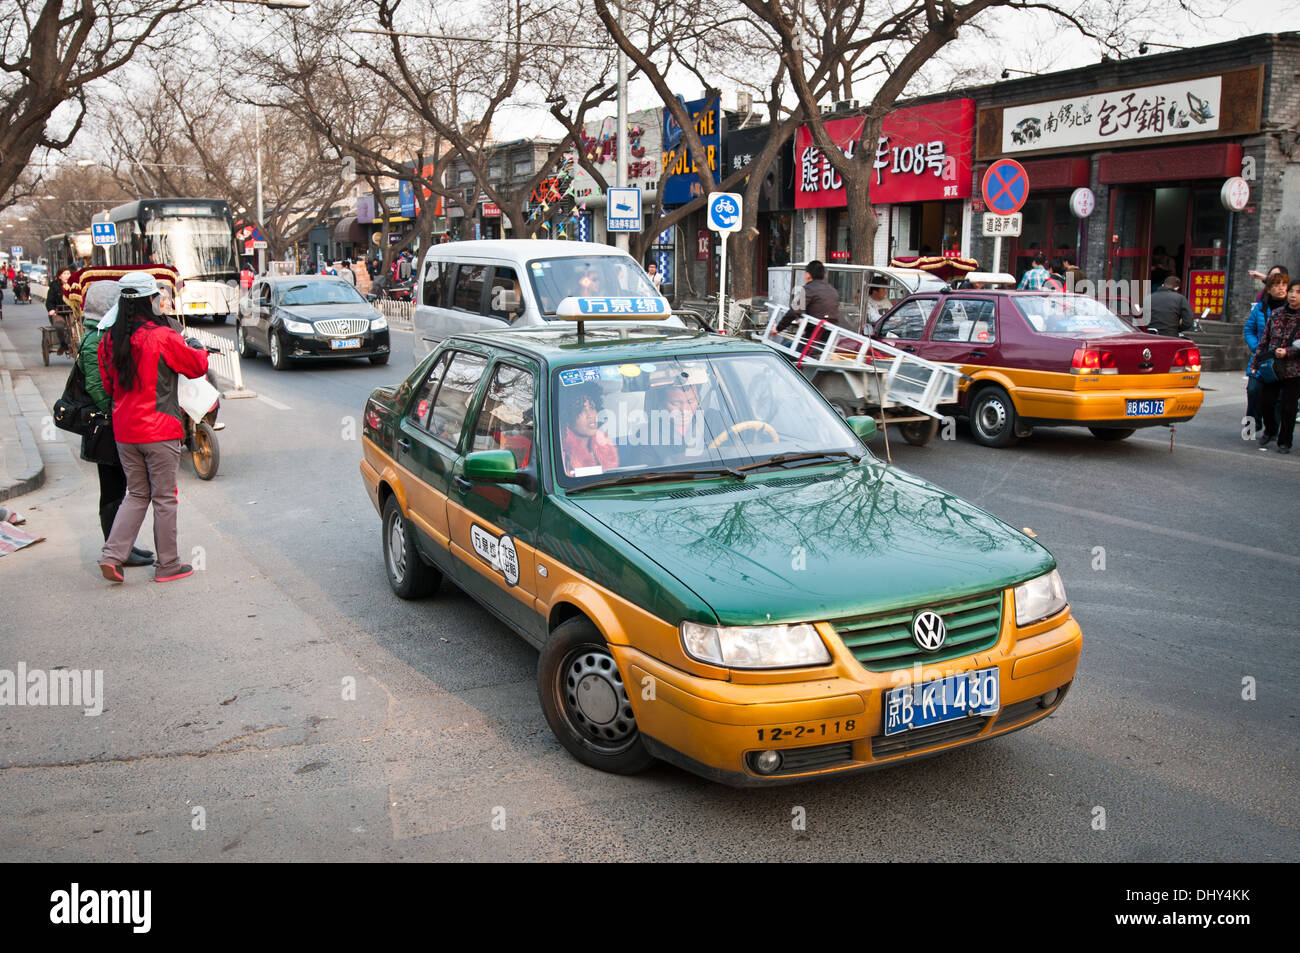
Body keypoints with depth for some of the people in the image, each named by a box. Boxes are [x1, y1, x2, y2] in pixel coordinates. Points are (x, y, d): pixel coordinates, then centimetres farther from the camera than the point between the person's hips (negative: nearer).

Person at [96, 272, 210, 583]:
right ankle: (168, 565, 13)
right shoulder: (163, 338, -15)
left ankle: (111, 555, 8)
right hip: (160, 430, -6)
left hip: (124, 431, 6)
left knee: (137, 495, 18)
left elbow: (108, 385, 11)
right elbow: (198, 366, -1)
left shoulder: (109, 340, 4)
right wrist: (200, 351, 19)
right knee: (164, 498, 5)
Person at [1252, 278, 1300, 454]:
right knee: (1265, 402, 4)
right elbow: (1264, 339, 12)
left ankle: (1284, 442, 17)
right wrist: (1255, 362, 10)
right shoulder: (1276, 314, 7)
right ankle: (1270, 431, 33)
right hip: (1272, 367, 3)